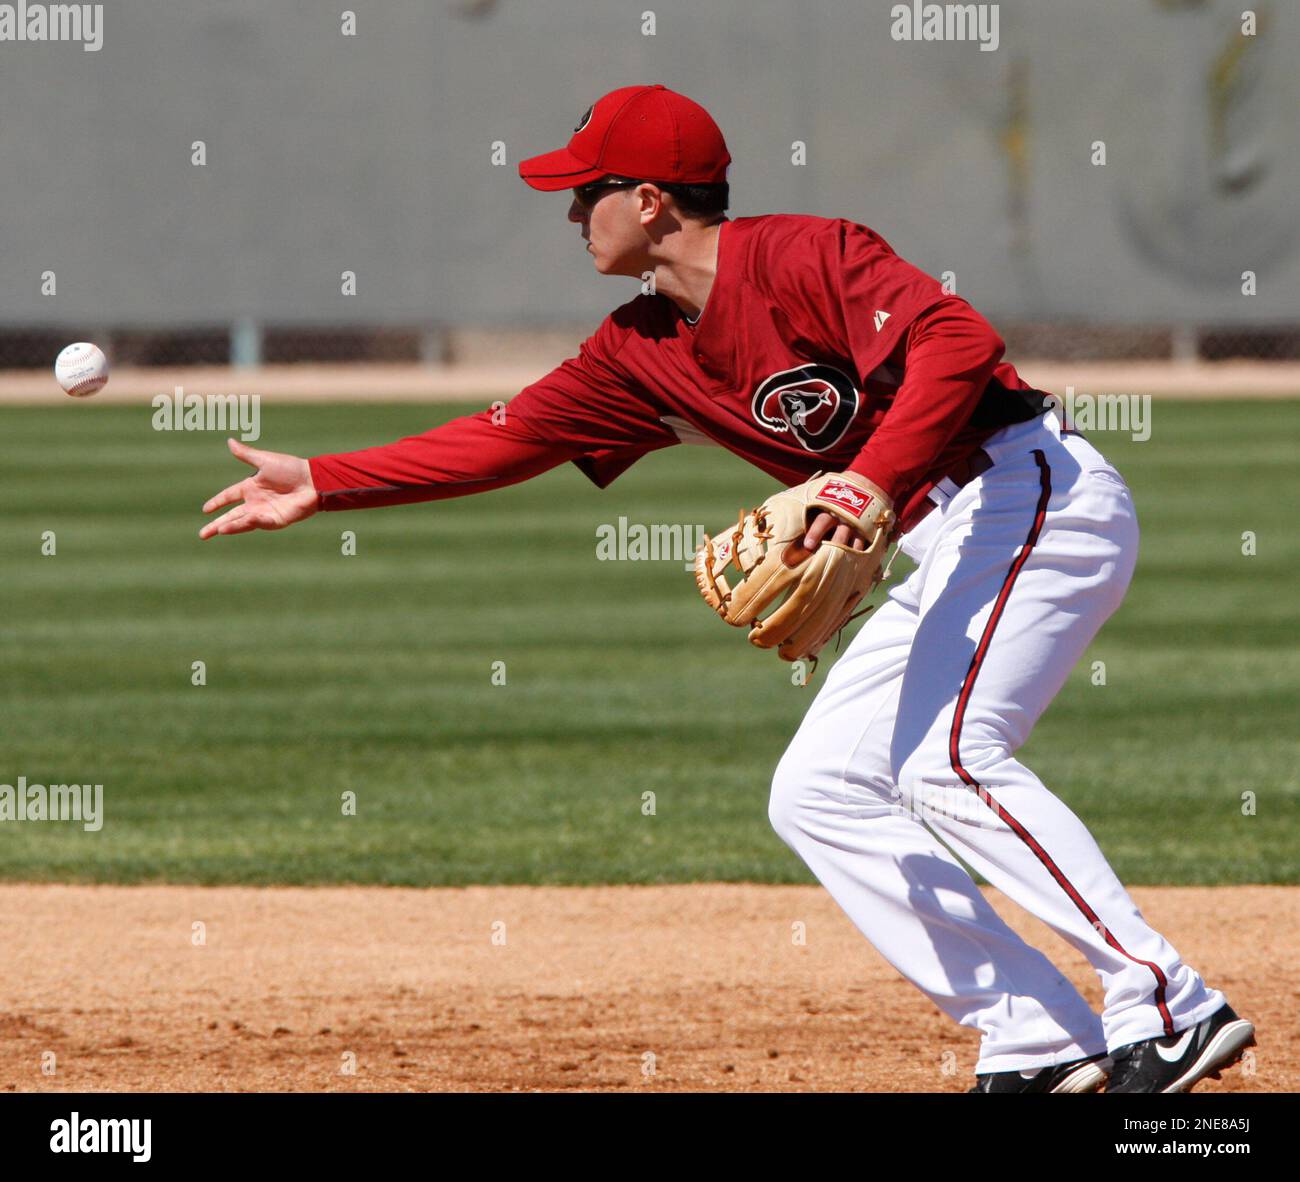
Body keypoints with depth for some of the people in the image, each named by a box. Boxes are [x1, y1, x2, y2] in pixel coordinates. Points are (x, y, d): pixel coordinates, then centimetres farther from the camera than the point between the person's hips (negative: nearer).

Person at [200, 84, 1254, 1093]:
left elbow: (959, 340, -27)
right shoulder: (645, 351, 12)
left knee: (945, 761, -25)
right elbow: (513, 435, 18)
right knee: (816, 795, 6)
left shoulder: (802, 257, -14)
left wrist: (869, 486, -35)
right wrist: (322, 485, 15)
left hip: (1035, 490, -10)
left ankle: (1168, 1008, -25)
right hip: (954, 550, 10)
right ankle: (1039, 1042, 1)